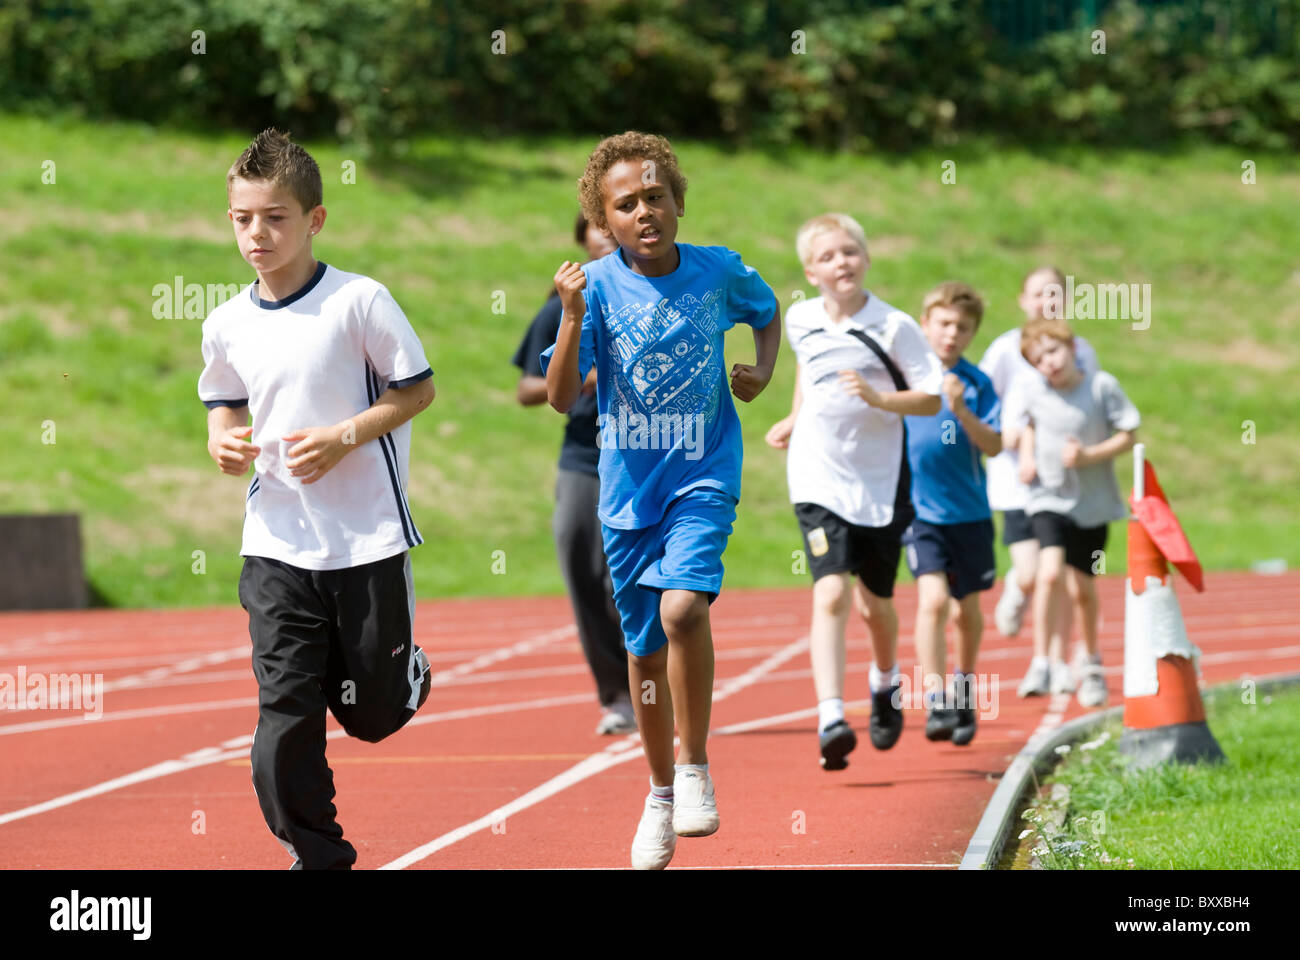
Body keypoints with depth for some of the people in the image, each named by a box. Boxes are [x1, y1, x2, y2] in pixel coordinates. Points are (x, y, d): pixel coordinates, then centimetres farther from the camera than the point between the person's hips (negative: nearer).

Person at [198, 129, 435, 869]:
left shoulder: (360, 301, -10)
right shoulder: (227, 326, 3)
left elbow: (418, 388, -4)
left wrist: (342, 437, -16)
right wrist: (224, 442, -3)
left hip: (369, 538, -3)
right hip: (277, 547, 3)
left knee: (375, 713, 7)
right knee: (284, 710, -5)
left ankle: (404, 669, 43)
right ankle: (316, 853, 7)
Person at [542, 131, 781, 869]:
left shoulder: (719, 272, -5)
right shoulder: (600, 287, -9)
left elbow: (768, 311, 18)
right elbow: (562, 398, -16)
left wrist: (763, 371, -1)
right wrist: (573, 316, -29)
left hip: (705, 478, -2)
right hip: (629, 491, 2)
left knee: (683, 607, -27)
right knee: (645, 652, 12)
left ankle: (696, 768, -9)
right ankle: (661, 795, 32)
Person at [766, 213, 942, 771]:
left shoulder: (893, 327, -10)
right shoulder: (799, 321, 1)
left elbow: (931, 400, -8)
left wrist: (878, 397, -23)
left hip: (880, 483, -1)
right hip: (819, 481, 1)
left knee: (874, 604, 12)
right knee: (831, 593, -17)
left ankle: (885, 683, 44)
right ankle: (830, 720, -26)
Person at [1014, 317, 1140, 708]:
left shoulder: (1102, 386, -10)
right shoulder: (1034, 390, -2)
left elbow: (1129, 436, -6)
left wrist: (1089, 456, -20)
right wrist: (1026, 456, 1)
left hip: (1092, 500, 0)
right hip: (1048, 497, 0)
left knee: (1085, 586, 11)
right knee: (1050, 573, -21)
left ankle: (1092, 661, 35)